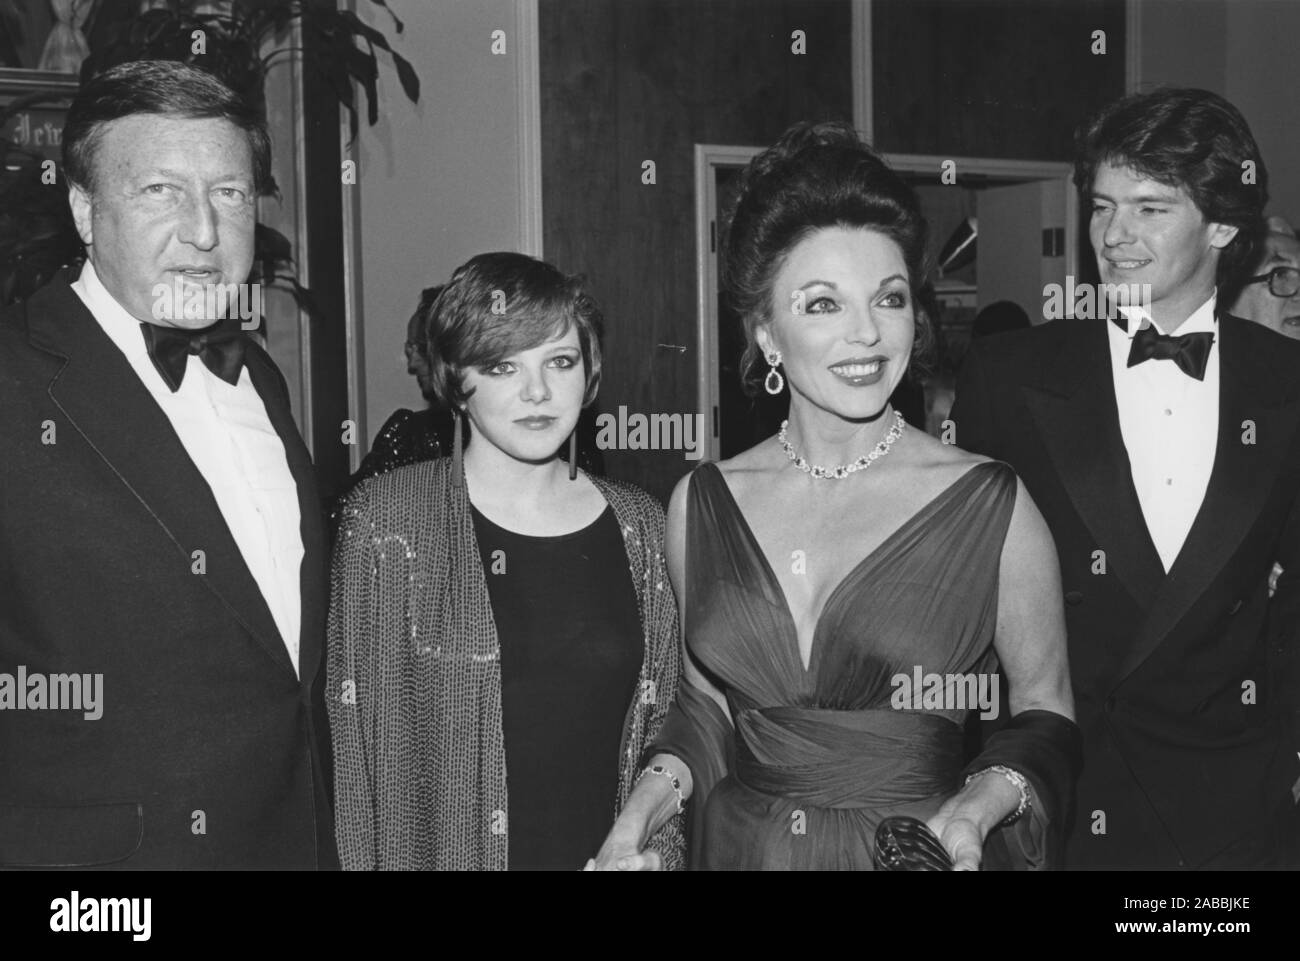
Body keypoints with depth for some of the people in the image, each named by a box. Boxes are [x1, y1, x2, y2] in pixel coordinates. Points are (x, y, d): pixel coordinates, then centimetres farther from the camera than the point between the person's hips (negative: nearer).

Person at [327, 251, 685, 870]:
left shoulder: (637, 523, 0)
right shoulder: (384, 519, -9)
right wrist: (361, 859, -12)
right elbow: (350, 730, -6)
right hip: (440, 851, -2)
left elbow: (659, 722, 6)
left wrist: (657, 852, -1)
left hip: (609, 853, 3)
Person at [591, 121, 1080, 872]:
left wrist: (984, 802, -18)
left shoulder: (991, 506, -13)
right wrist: (655, 792, -7)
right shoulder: (700, 503, -5)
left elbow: (1046, 713, -2)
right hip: (741, 845, 3)